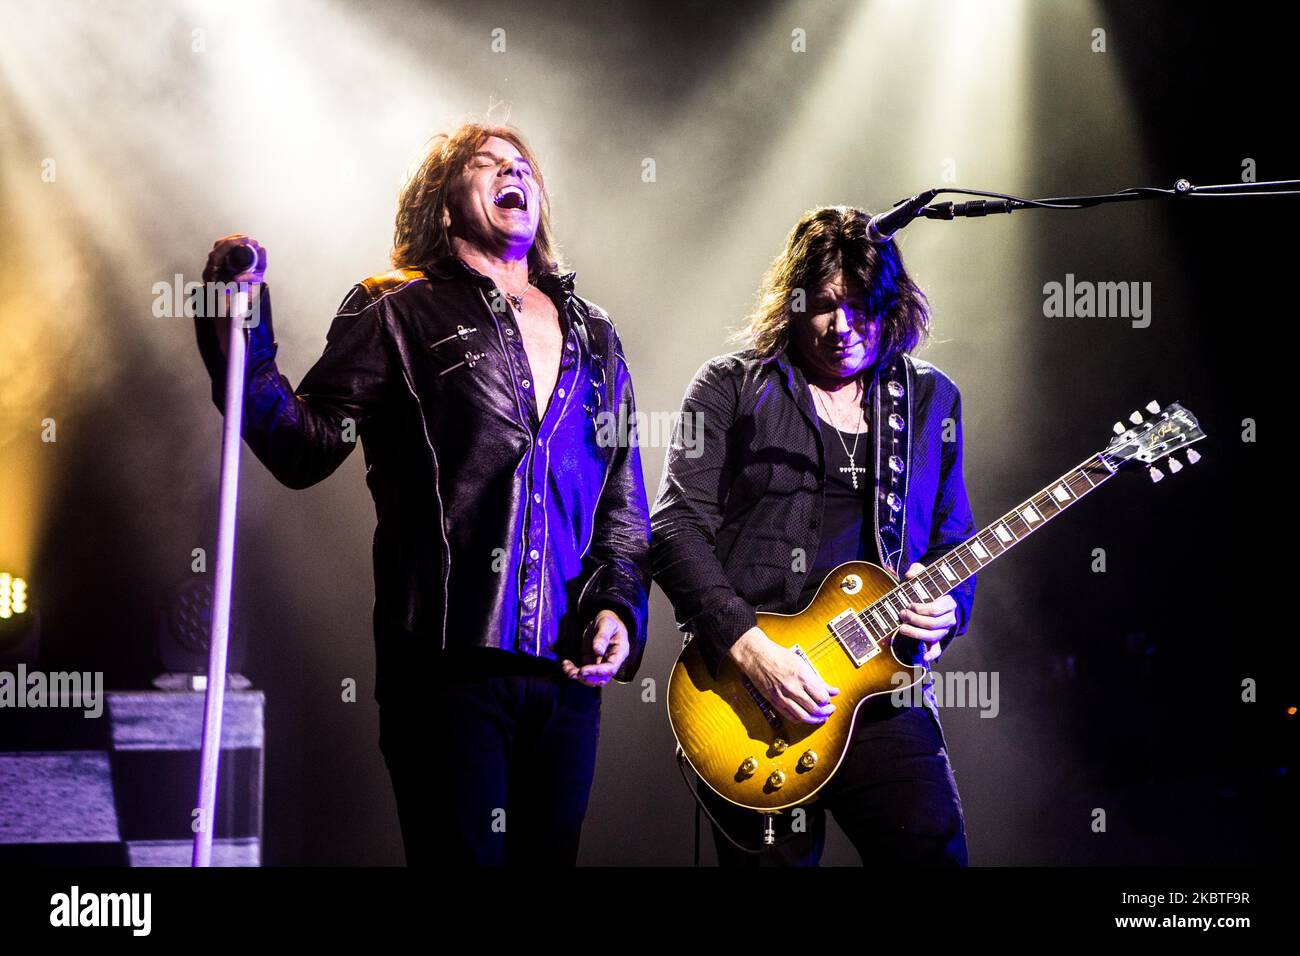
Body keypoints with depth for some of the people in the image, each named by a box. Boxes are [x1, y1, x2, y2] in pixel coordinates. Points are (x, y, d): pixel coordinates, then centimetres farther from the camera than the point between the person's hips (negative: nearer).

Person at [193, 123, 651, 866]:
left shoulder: (593, 338, 19)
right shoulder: (399, 315, 4)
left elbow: (626, 500, 18)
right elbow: (305, 448, -4)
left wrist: (617, 605, 3)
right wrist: (243, 330, -15)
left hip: (570, 669, 5)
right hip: (450, 659, -5)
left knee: (549, 854, 10)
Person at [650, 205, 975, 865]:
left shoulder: (931, 401, 15)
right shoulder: (730, 388, 4)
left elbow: (953, 539, 20)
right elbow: (678, 527, -4)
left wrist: (946, 606, -3)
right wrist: (748, 645, -15)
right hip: (748, 688, -2)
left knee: (932, 848, -8)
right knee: (773, 859, 1)